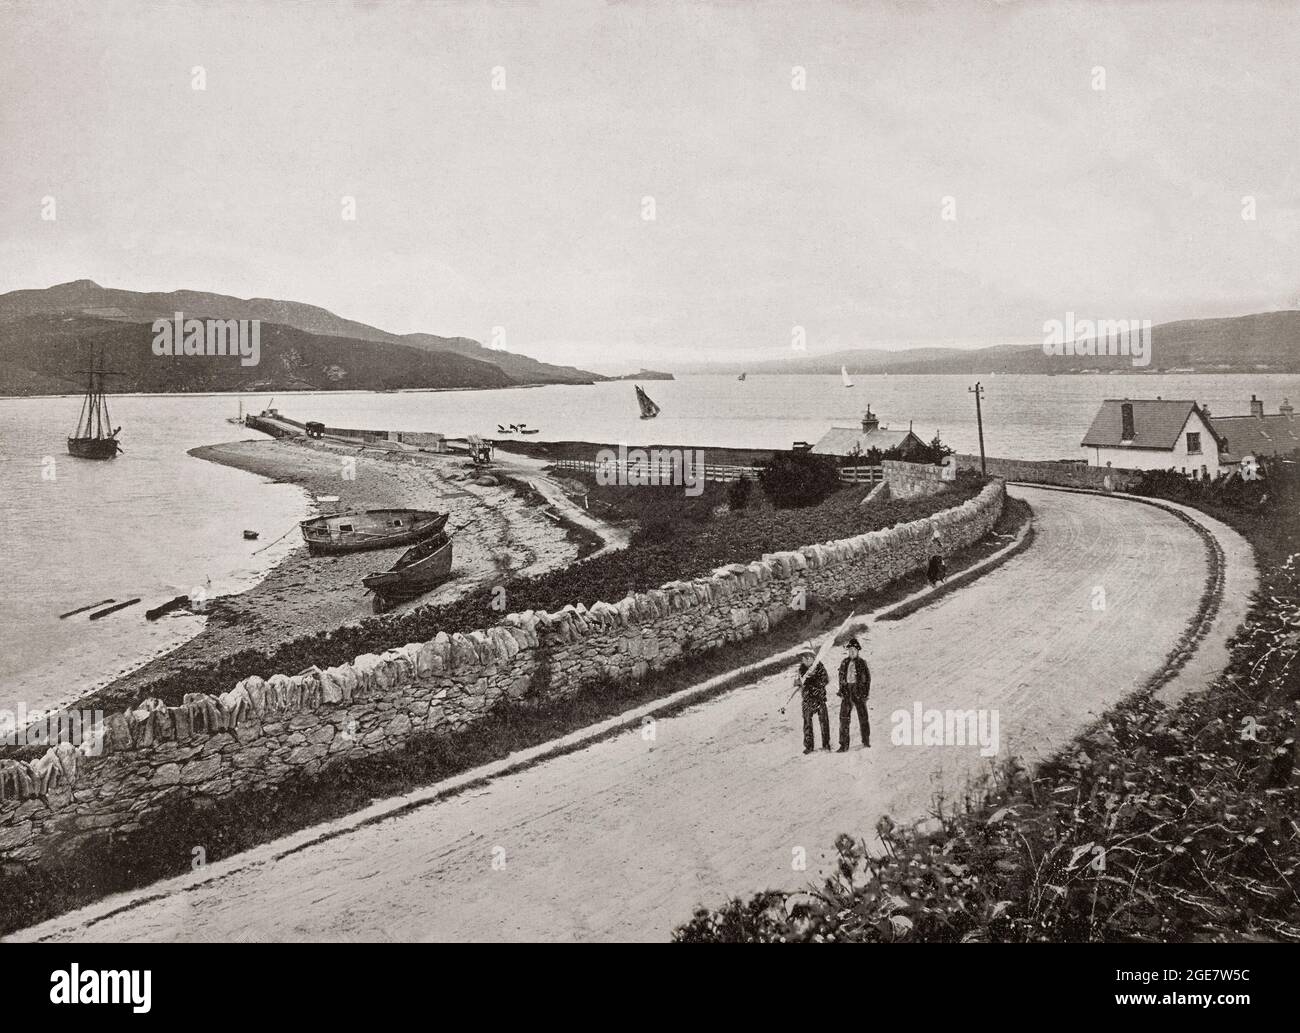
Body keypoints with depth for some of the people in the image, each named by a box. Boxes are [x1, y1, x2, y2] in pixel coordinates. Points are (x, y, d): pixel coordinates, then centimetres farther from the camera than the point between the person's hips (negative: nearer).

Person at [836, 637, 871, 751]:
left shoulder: (862, 663, 0)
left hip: (859, 692, -3)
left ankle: (866, 741, 22)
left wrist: (866, 693, -5)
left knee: (863, 717, 5)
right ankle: (844, 745, -6)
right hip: (847, 692, 3)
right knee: (844, 717, -6)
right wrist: (841, 691, 8)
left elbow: (867, 678, 0)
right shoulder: (844, 663, 10)